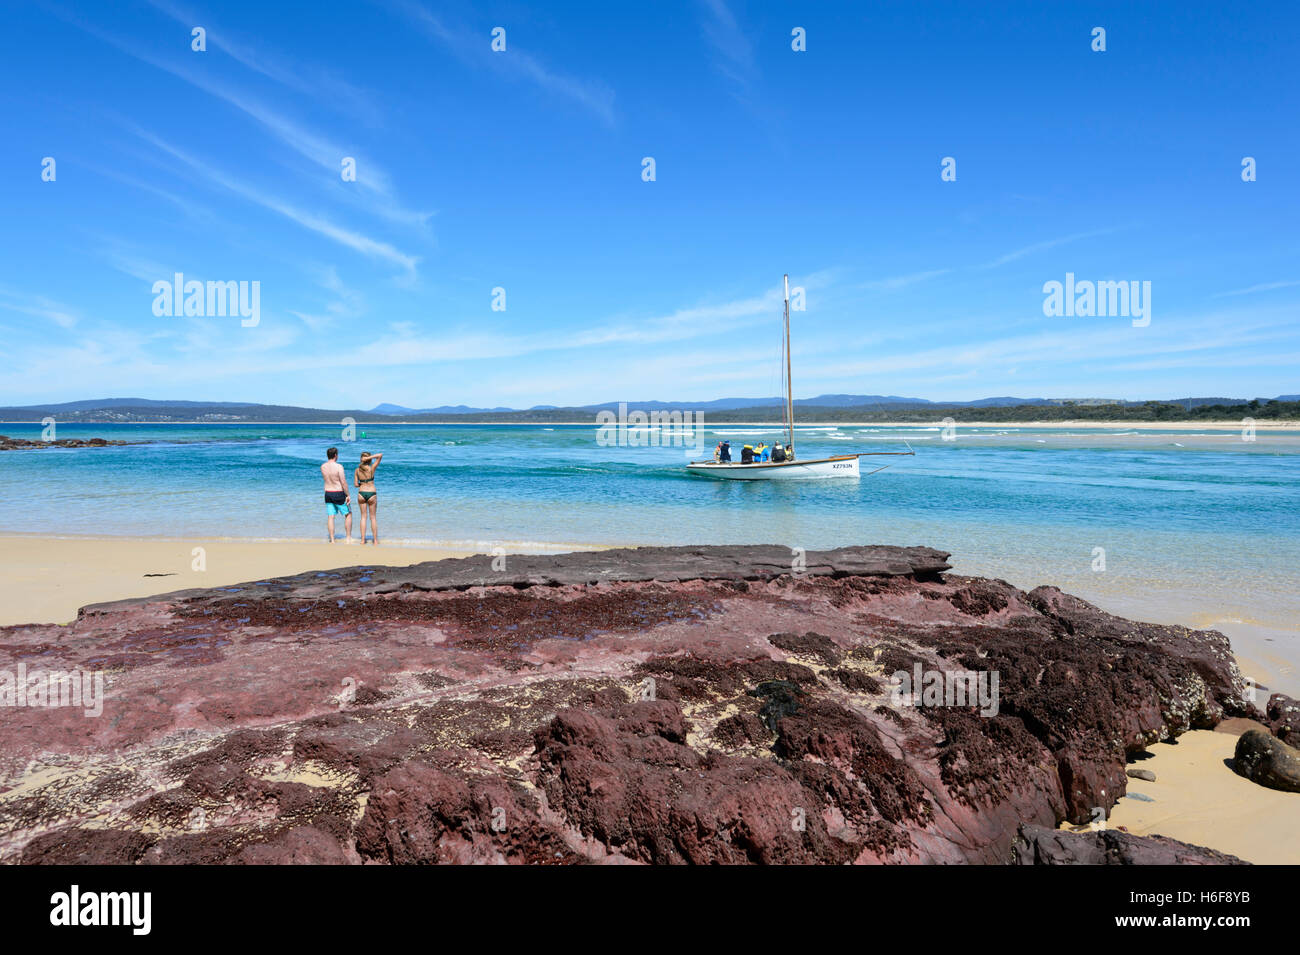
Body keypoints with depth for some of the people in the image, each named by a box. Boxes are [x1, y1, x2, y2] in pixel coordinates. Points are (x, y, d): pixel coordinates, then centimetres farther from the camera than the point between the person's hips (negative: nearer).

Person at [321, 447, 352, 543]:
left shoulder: (322, 467, 2)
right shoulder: (338, 466, -16)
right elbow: (343, 483, -17)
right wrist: (348, 495, -10)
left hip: (328, 494, 5)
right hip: (339, 494, -5)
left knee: (330, 517, 5)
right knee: (348, 514, 10)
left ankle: (332, 540, 4)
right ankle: (349, 538, 9)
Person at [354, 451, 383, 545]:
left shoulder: (357, 470, -1)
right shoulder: (372, 468, -9)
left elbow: (356, 484, 3)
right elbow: (380, 455, -6)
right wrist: (370, 457, -12)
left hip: (361, 494, 2)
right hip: (372, 494, -2)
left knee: (363, 517, 11)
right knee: (373, 517, 8)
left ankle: (363, 540, 9)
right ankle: (375, 540, 11)